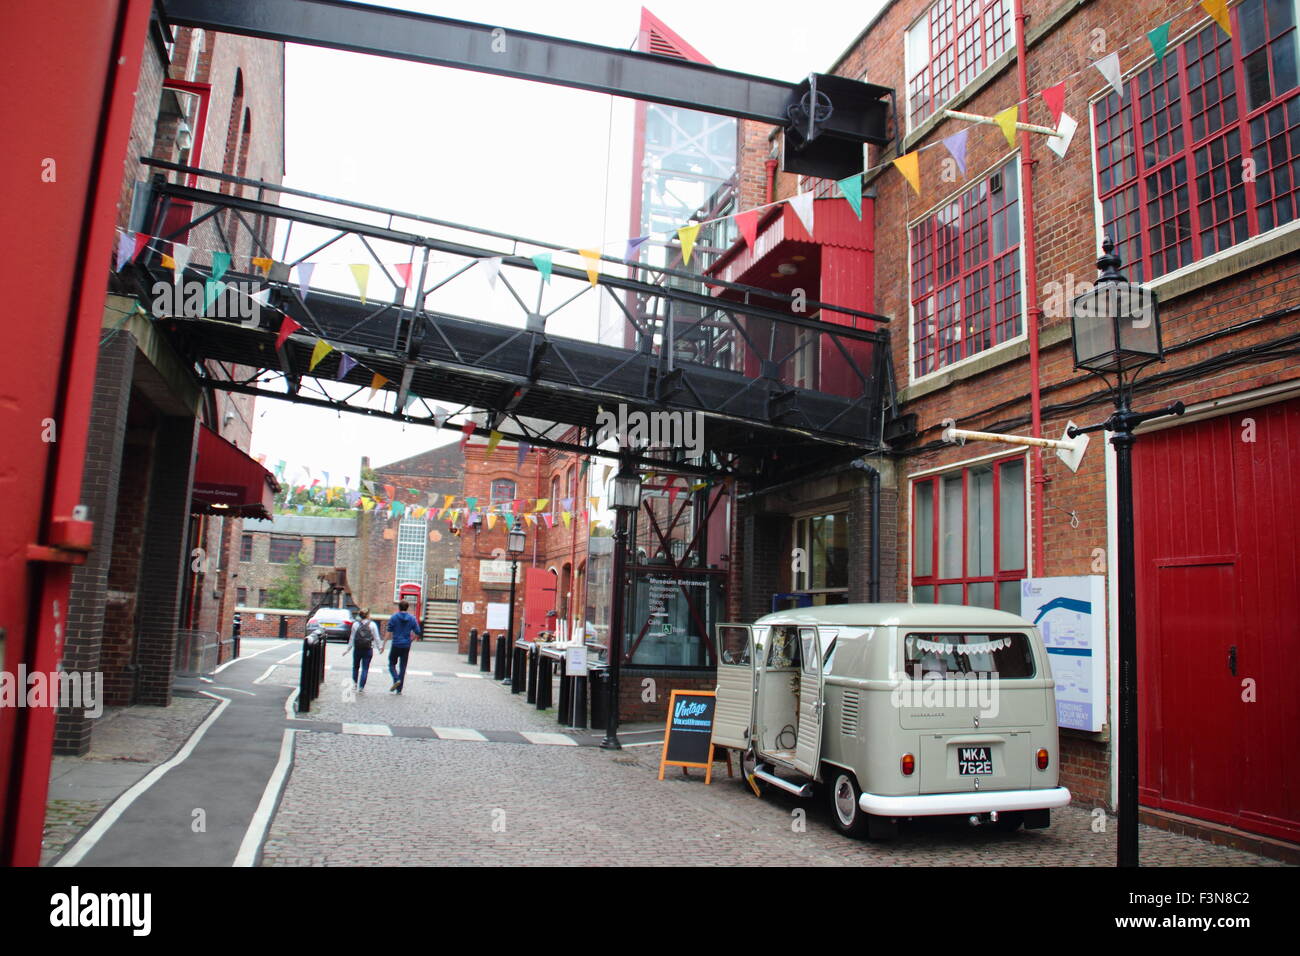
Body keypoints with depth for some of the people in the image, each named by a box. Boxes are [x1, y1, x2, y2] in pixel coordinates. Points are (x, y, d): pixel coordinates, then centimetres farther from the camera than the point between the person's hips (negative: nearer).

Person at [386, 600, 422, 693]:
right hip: (406, 646, 2)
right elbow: (418, 632, 3)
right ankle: (399, 689, 8)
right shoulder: (412, 618, 3)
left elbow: (389, 632, -7)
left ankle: (396, 679, -15)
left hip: (396, 645, -2)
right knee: (403, 667, 8)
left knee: (392, 664, 12)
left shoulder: (394, 617, -4)